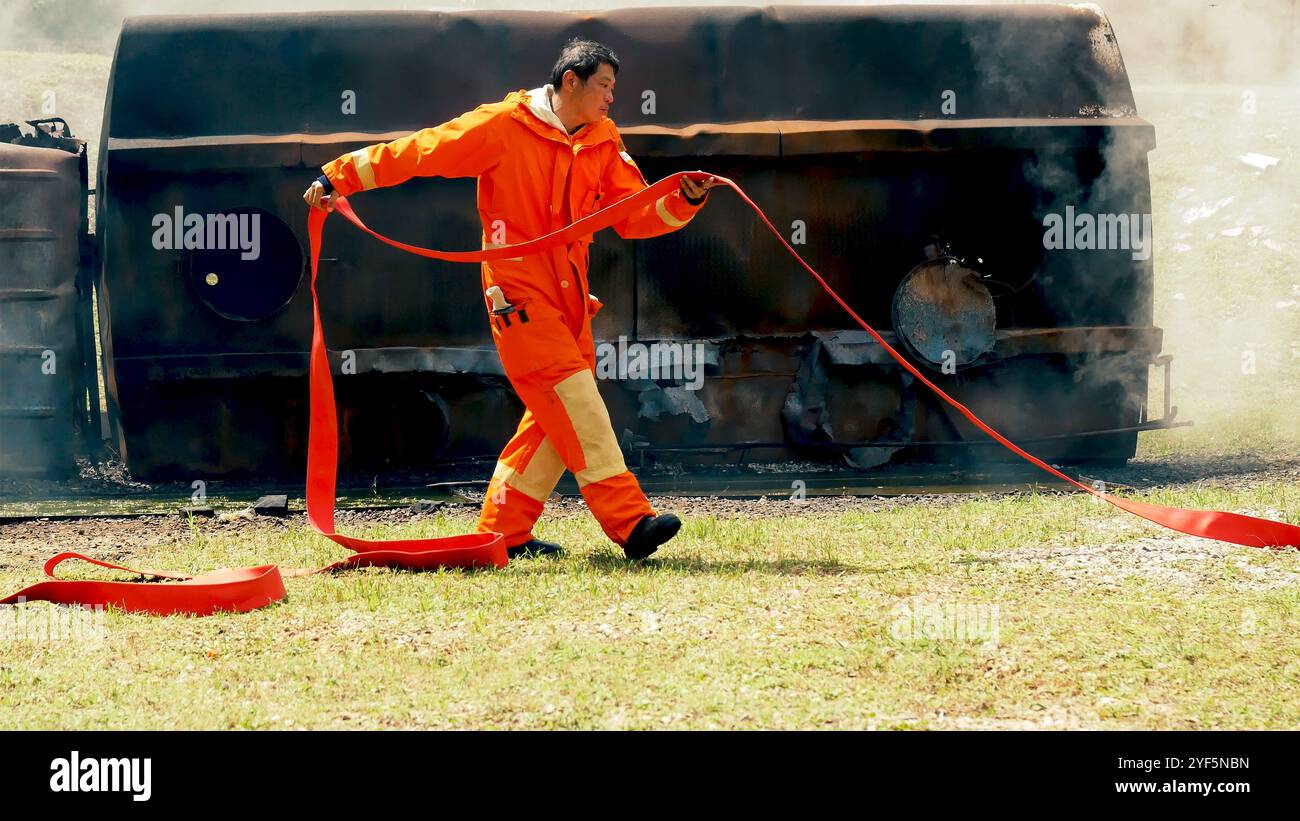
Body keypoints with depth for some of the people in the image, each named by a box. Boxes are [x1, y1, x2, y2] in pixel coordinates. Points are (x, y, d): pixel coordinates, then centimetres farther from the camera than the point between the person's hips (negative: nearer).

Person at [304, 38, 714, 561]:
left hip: (568, 296, 7)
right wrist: (339, 178, -3)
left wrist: (685, 201, -12)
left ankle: (504, 532, 14)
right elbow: (421, 151, -4)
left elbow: (634, 216, 7)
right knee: (575, 401, -15)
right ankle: (630, 522, -21)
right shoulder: (502, 128, -8)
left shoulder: (604, 144, 10)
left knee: (556, 418, 6)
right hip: (519, 293, -7)